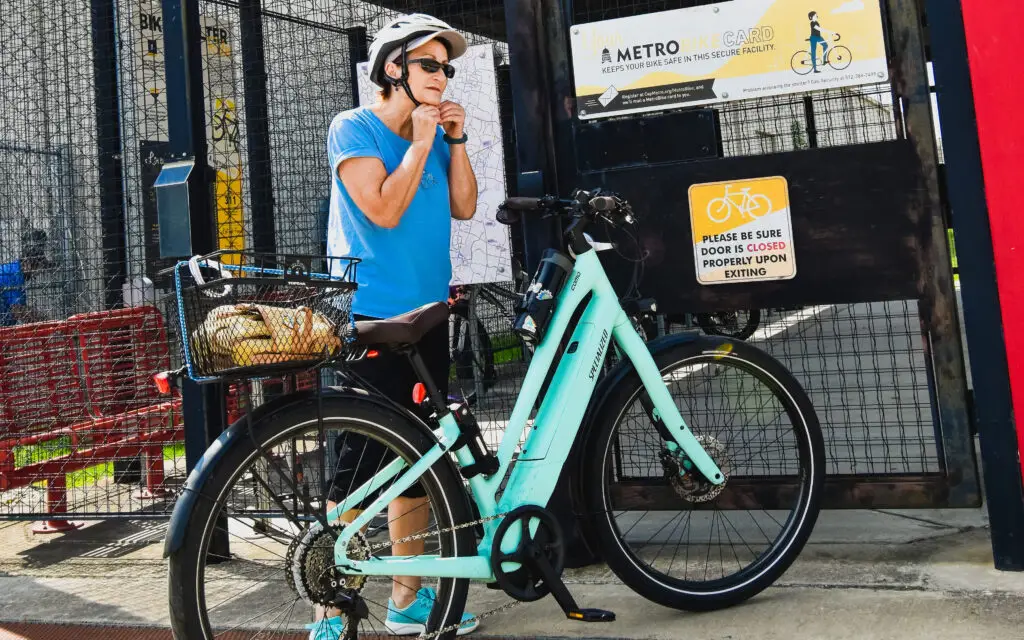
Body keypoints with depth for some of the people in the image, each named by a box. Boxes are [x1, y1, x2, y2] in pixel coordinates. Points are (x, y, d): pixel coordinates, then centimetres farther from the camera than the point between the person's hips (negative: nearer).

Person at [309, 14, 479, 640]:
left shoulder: (435, 135, 15)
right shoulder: (354, 128, -5)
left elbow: (464, 207, 6)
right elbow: (383, 211, -17)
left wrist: (456, 140, 0)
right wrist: (420, 142, -10)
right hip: (368, 319, -7)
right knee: (358, 470, -7)